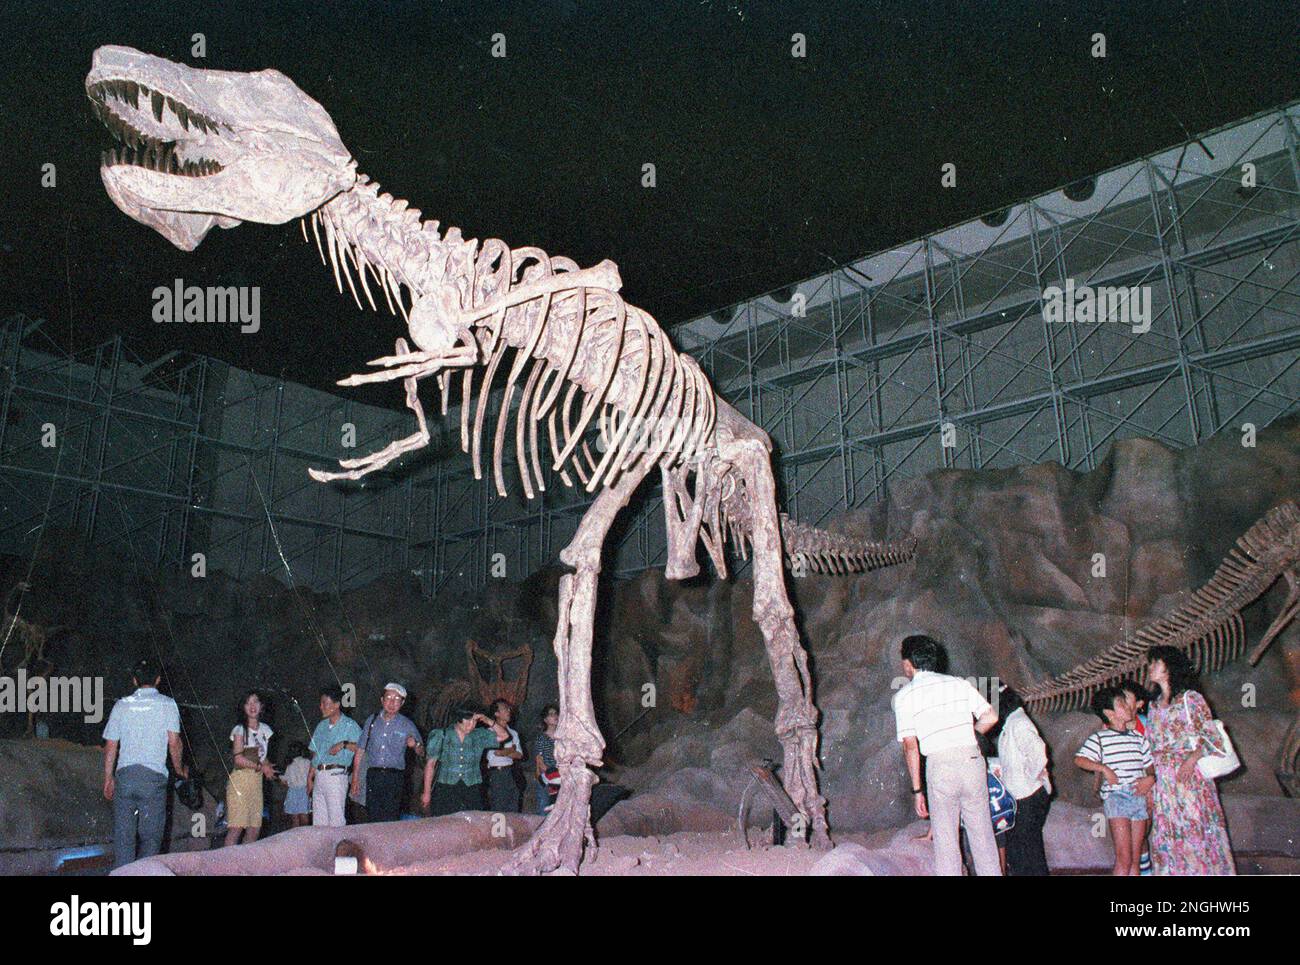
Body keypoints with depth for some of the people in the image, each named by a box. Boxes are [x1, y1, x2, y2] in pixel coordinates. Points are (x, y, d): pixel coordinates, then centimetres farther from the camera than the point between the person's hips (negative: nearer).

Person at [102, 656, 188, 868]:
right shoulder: (167, 704, 1)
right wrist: (179, 768, 11)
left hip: (124, 774, 2)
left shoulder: (122, 704, 9)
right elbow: (174, 742, -5)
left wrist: (108, 779, 19)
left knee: (123, 835, 7)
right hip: (153, 777, -2)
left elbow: (110, 745, 10)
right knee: (150, 837, 7)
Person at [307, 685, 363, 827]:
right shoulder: (321, 726, 19)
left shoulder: (349, 725, -1)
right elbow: (315, 753, 21)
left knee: (336, 819, -10)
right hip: (319, 775, 7)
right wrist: (310, 777, 16)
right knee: (318, 820, 7)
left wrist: (344, 744, -18)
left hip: (336, 775, -7)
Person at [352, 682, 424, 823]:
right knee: (372, 818, -2)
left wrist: (415, 745, -14)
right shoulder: (372, 720, 11)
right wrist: (355, 778, 7)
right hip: (373, 776, 2)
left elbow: (421, 753, 9)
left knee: (391, 820, -9)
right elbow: (360, 750, 12)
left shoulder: (407, 725, 6)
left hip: (395, 777, -2)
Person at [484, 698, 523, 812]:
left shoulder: (513, 732, 16)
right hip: (497, 773, -6)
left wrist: (505, 752, -5)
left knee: (513, 810, 5)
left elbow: (519, 755, 9)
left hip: (511, 773, 6)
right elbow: (497, 752, -15)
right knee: (498, 810, -5)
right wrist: (512, 748, 2)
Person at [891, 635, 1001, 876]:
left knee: (945, 840, 6)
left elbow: (910, 745, -3)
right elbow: (990, 717, 5)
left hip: (940, 765, -3)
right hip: (973, 759, 3)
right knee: (982, 835, 12)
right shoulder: (958, 683, 12)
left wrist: (917, 790, 1)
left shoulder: (904, 696, 3)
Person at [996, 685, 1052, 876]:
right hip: (1021, 796, 10)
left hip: (1030, 797, -10)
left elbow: (1037, 752, -28)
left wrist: (1031, 777, -18)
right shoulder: (1010, 723, 14)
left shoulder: (1018, 724, -17)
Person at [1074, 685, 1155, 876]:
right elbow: (1079, 759, -10)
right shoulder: (1099, 738, 0)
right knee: (1124, 859, -11)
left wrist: (1150, 779, 0)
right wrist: (1103, 768, -20)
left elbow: (1150, 765, 20)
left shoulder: (1138, 738, 15)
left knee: (1135, 859, 6)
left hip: (1140, 797, 5)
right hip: (1116, 797, -5)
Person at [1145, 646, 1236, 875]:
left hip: (1190, 776, -5)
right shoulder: (1154, 706, 16)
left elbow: (1212, 736, -6)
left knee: (1196, 829, -7)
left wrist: (1193, 757, -21)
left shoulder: (1191, 699, -1)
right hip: (1162, 781, 6)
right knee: (1167, 836, 2)